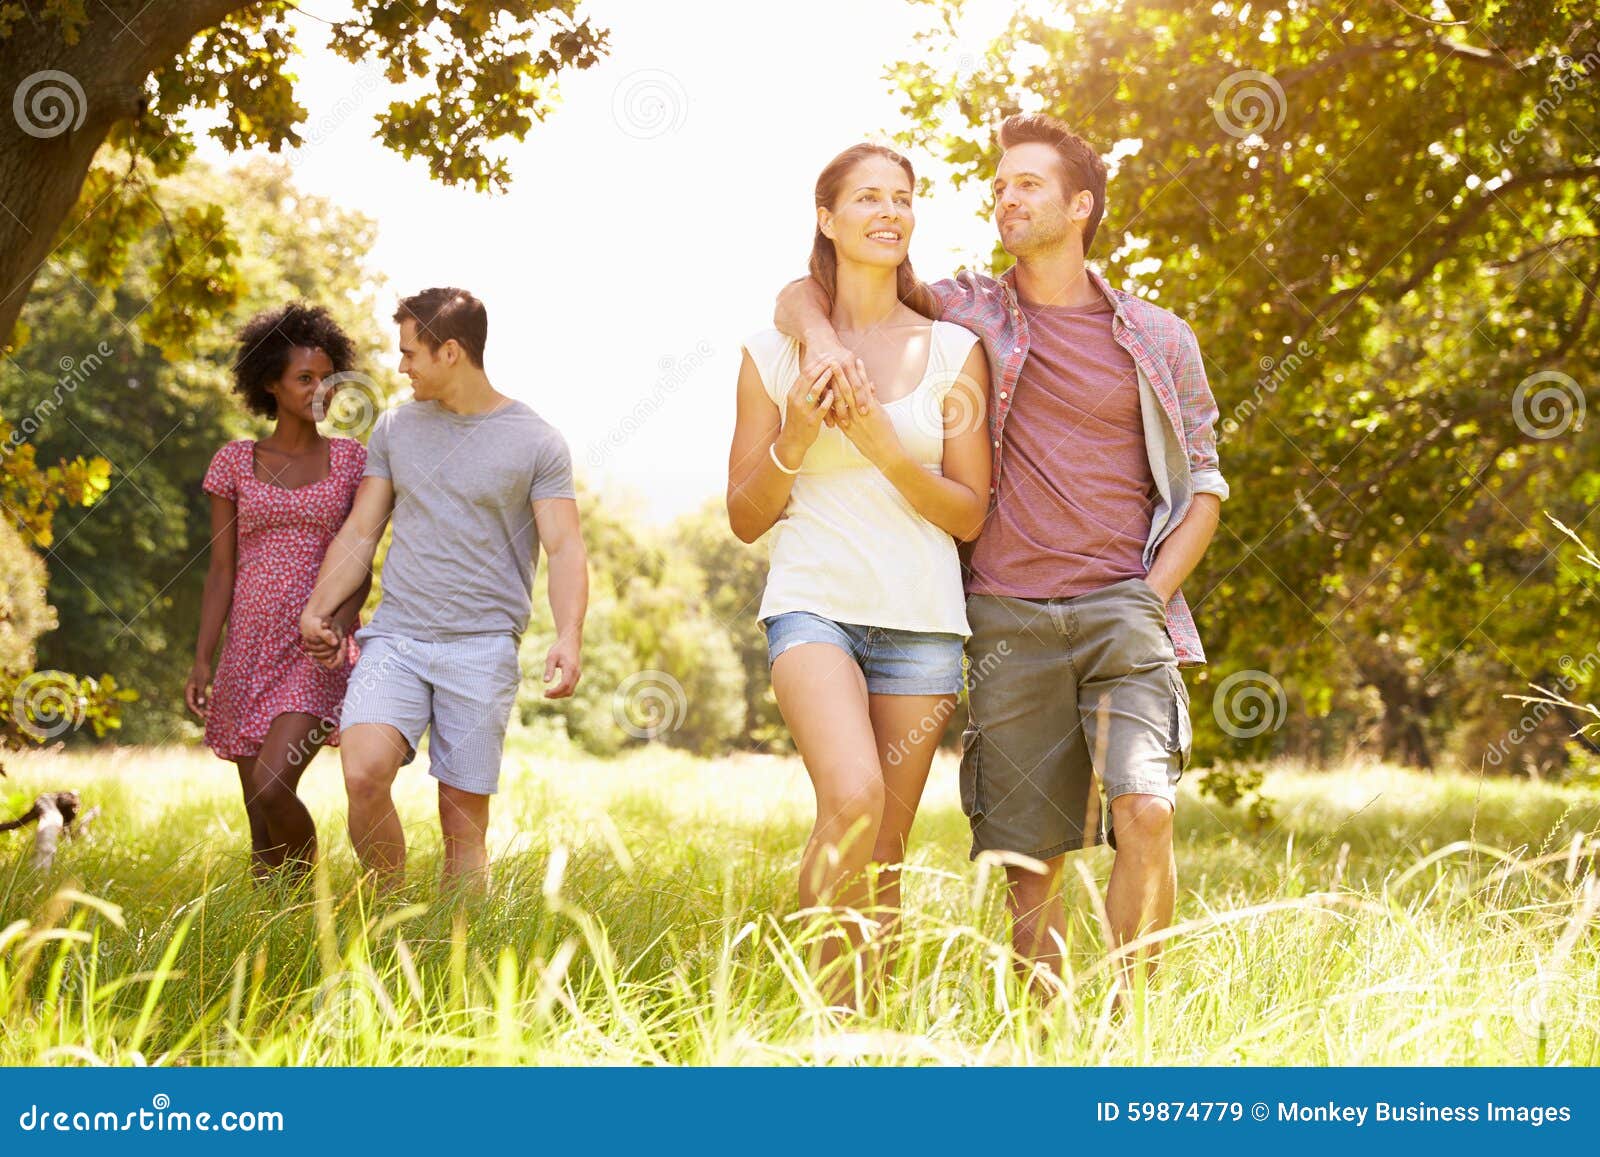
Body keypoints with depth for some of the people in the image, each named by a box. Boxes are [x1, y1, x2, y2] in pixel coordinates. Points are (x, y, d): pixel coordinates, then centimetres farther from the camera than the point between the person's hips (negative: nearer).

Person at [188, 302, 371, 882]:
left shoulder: (352, 459, 5)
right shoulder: (234, 462, 7)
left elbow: (360, 565, 3)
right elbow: (221, 569, 7)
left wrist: (342, 618, -17)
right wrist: (202, 658, -1)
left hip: (319, 657, -2)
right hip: (249, 653, 2)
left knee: (273, 788, -20)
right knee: (261, 826, 4)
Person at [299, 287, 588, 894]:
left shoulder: (537, 443, 2)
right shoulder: (395, 426, 13)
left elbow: (564, 547, -3)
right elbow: (360, 531, 17)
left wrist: (569, 633, -20)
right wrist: (317, 608, 4)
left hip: (483, 646, -2)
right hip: (395, 636, 2)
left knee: (465, 819, -1)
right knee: (364, 775, -19)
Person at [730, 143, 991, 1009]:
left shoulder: (953, 351, 7)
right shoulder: (775, 352, 7)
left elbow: (970, 515, 5)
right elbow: (747, 518, 9)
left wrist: (887, 449, -10)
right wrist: (794, 442, -9)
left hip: (921, 615, 2)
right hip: (814, 602, -2)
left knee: (887, 844, 2)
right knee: (853, 800, -25)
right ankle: (819, 1010, -11)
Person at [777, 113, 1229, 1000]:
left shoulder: (1158, 339, 11)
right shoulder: (964, 312, 10)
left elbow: (1202, 486, 14)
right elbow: (804, 290, 11)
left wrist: (1149, 599, 0)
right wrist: (822, 336, -13)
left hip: (1123, 608, 0)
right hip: (1008, 620, 1)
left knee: (1145, 812, -19)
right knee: (1027, 859, 1)